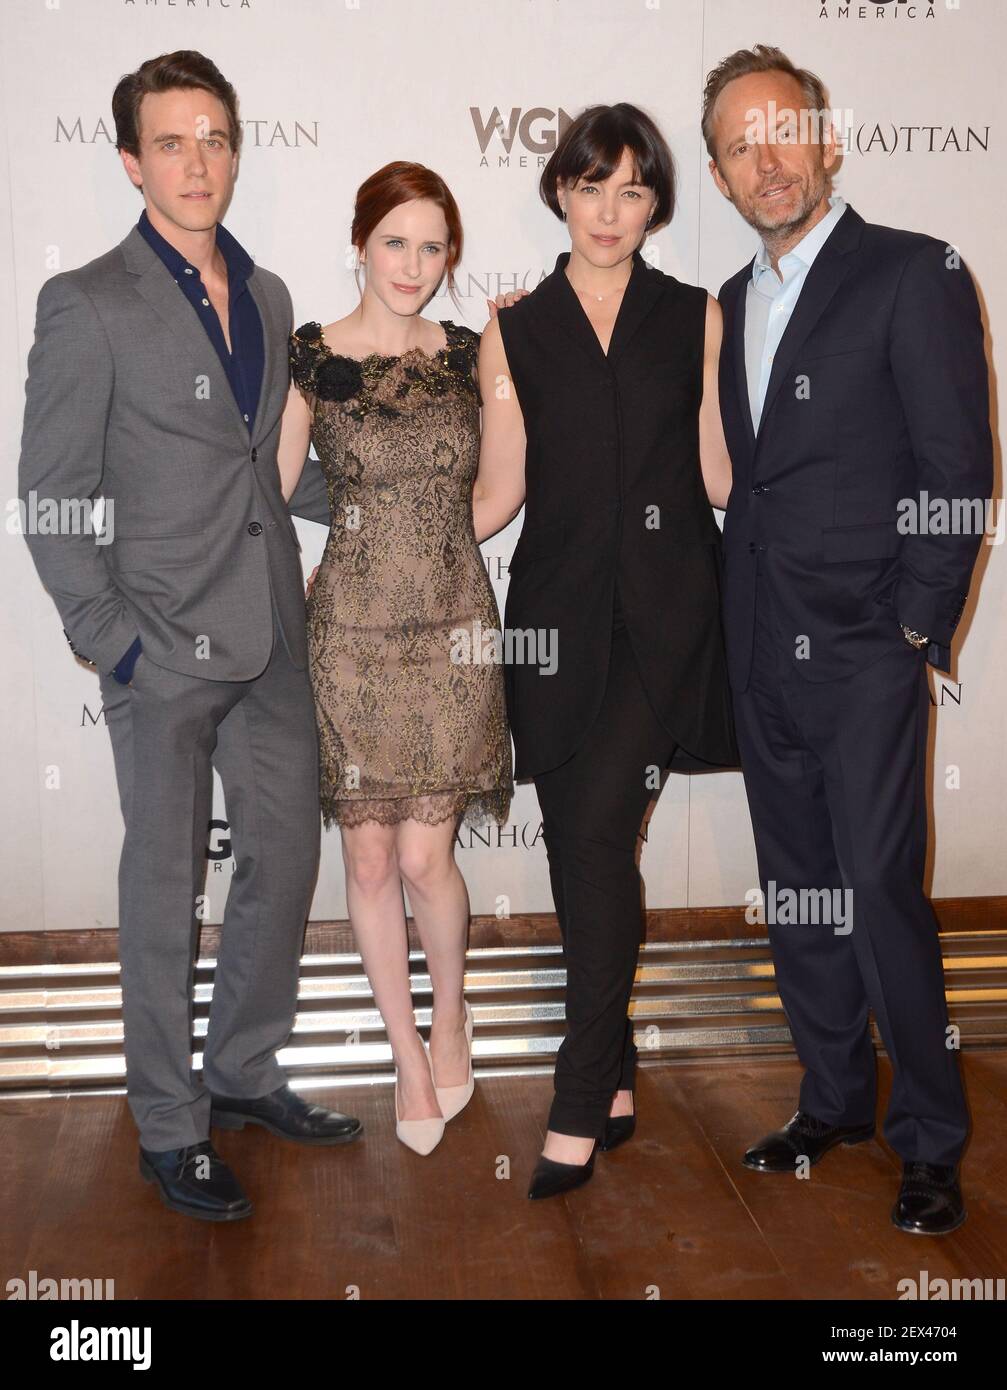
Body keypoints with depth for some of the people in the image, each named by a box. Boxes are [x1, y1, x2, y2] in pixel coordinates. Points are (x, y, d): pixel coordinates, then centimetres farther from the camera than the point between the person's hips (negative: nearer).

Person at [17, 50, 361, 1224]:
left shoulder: (269, 295, 12)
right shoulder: (87, 305, -7)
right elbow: (50, 496, -7)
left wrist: (291, 595, 9)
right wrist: (112, 639, -12)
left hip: (274, 640, 6)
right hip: (165, 646, -6)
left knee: (286, 859, 13)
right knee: (165, 893, 5)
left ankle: (243, 1073, 33)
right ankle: (170, 1128, 22)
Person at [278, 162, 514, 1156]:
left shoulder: (472, 356, 6)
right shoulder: (309, 357, 0)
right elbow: (271, 491, 5)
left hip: (452, 627, 1)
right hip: (352, 628, 0)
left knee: (424, 854, -2)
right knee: (369, 856, 6)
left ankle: (450, 1010, 29)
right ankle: (408, 1052, 26)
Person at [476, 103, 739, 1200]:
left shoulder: (696, 319, 10)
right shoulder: (515, 333, 11)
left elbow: (720, 476, 9)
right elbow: (497, 493, 8)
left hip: (662, 614, -2)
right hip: (559, 614, 2)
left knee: (597, 830, -14)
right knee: (579, 848, 4)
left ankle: (580, 1109, -5)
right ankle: (615, 1081, 20)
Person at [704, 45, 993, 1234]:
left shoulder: (914, 275, -5)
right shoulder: (732, 302, 14)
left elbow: (957, 469, -9)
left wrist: (915, 633, -11)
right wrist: (738, 622, 7)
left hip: (864, 654, -6)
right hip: (761, 654, 6)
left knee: (879, 895, -5)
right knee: (798, 891, 13)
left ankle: (930, 1138, 13)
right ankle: (834, 1101, 28)